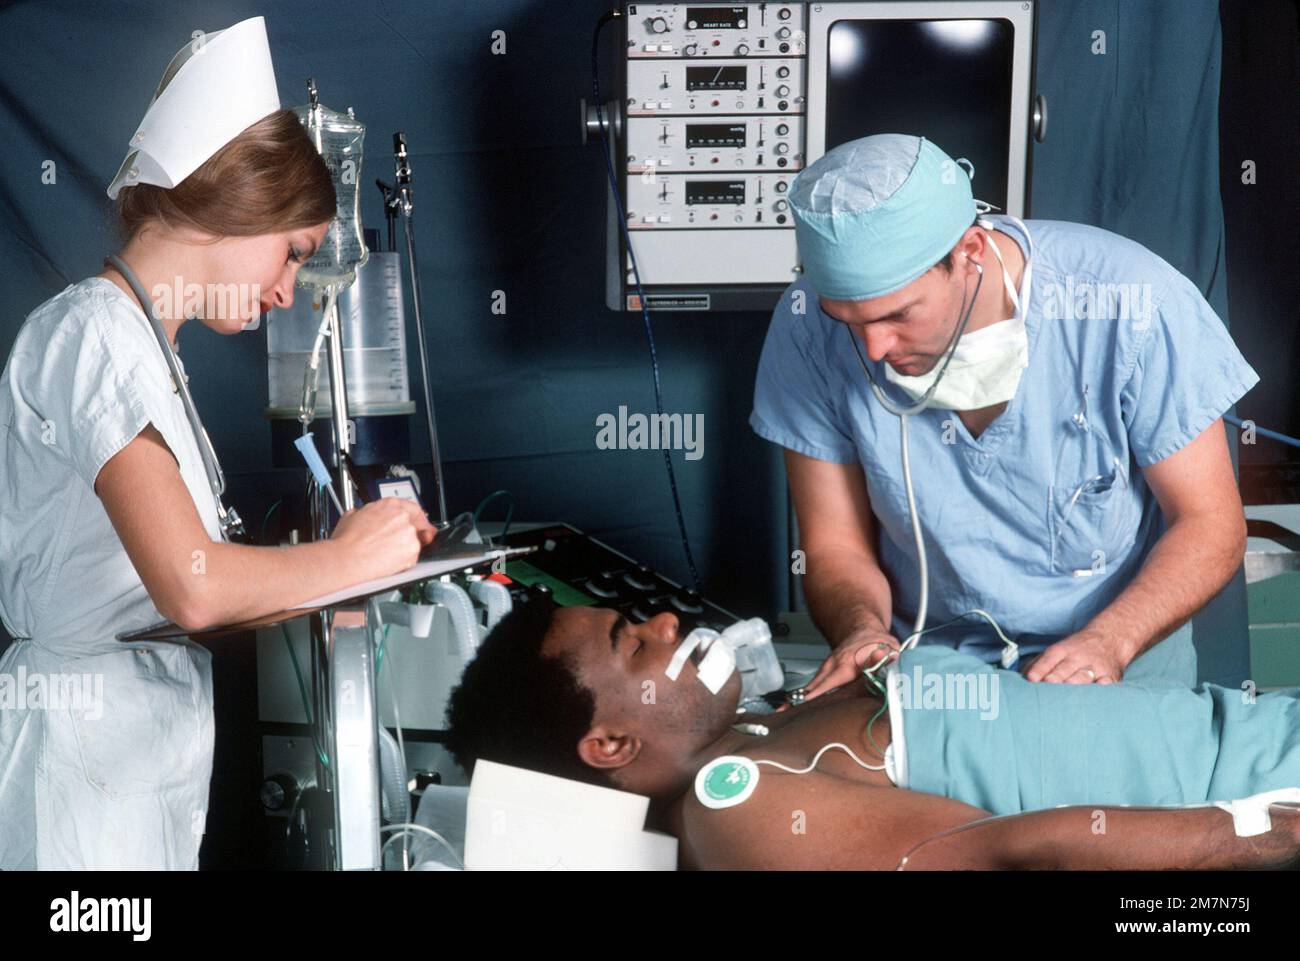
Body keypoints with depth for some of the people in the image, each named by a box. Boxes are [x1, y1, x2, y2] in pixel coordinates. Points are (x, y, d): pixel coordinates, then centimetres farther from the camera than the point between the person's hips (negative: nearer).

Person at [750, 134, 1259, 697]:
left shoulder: (1130, 303, -19)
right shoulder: (809, 325, -14)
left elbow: (1210, 524, -10)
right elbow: (836, 544, -4)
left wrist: (1107, 643, -26)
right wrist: (862, 629, -26)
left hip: (1125, 657, 0)